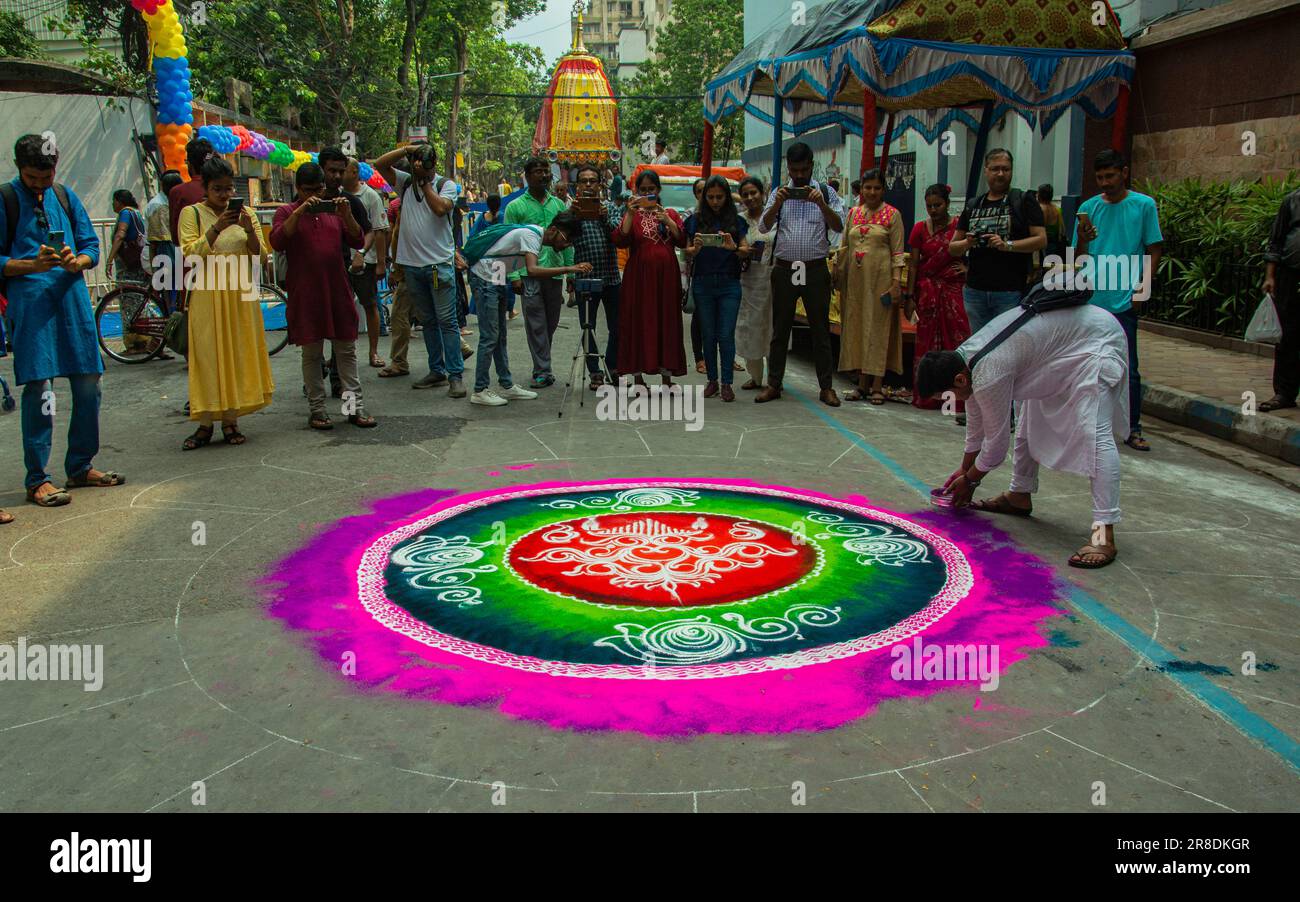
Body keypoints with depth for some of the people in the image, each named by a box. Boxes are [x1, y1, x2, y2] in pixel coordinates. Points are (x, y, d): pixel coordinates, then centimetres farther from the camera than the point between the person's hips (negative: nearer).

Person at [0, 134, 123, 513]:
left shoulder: (65, 196, 15)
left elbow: (91, 246, 14)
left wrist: (77, 261, -7)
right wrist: (32, 265, -17)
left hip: (72, 294, 5)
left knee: (88, 383, 6)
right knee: (39, 388, -8)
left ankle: (80, 467, 20)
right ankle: (37, 479, 1)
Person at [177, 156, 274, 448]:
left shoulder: (246, 213, 9)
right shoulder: (192, 213, 3)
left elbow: (260, 259, 3)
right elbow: (189, 255, -9)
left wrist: (249, 229, -13)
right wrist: (216, 228, -19)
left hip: (240, 295, 3)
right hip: (206, 295, -2)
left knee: (238, 355, 3)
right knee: (207, 356, -3)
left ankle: (230, 421, 11)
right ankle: (205, 424, 1)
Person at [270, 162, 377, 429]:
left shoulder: (334, 210, 14)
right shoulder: (287, 212, 4)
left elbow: (357, 241, 6)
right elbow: (277, 242, -13)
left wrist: (347, 215, -11)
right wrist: (299, 212, -21)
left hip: (338, 290, 3)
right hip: (305, 294, -3)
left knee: (346, 349, 4)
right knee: (311, 353, 2)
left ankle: (354, 405, 8)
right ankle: (317, 409, 8)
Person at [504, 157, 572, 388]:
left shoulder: (559, 204, 13)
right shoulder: (515, 207, 2)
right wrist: (514, 275, -11)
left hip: (555, 272, 4)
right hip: (530, 273, -4)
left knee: (551, 322, 10)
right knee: (535, 324, -3)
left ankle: (542, 366, 25)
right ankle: (542, 372, 0)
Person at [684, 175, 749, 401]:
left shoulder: (736, 221, 6)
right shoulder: (696, 219, 6)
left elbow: (746, 251, 0)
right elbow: (687, 253, 4)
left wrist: (733, 247, -22)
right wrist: (695, 248, -19)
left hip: (729, 284, -1)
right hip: (703, 283, 1)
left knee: (726, 335, -3)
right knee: (709, 335, 6)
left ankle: (726, 383, 1)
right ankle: (712, 380, 15)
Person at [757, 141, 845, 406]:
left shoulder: (826, 193, 5)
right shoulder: (778, 192, 7)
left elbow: (839, 227, -6)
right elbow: (765, 225, -3)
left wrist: (822, 204, -20)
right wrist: (777, 203, -19)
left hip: (815, 269, -1)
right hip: (784, 268, 1)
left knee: (820, 329, 3)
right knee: (780, 328, 6)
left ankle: (826, 387, 9)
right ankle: (774, 384, 13)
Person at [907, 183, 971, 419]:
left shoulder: (960, 226, -1)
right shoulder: (920, 229, 6)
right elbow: (914, 264, 6)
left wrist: (968, 268, -11)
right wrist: (910, 296, 2)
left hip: (953, 289, -2)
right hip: (927, 291, 3)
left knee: (958, 340, -9)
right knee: (927, 342, 7)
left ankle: (962, 402, -10)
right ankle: (927, 397, 16)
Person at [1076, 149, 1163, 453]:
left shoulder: (1144, 205, 1)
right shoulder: (1088, 208, 7)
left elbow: (1154, 250, 4)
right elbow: (1079, 259, 8)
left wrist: (1143, 287, -6)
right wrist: (1083, 240, -13)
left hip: (1124, 300, -3)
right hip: (1090, 300, 3)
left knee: (1128, 368, -2)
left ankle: (1133, 429, 6)